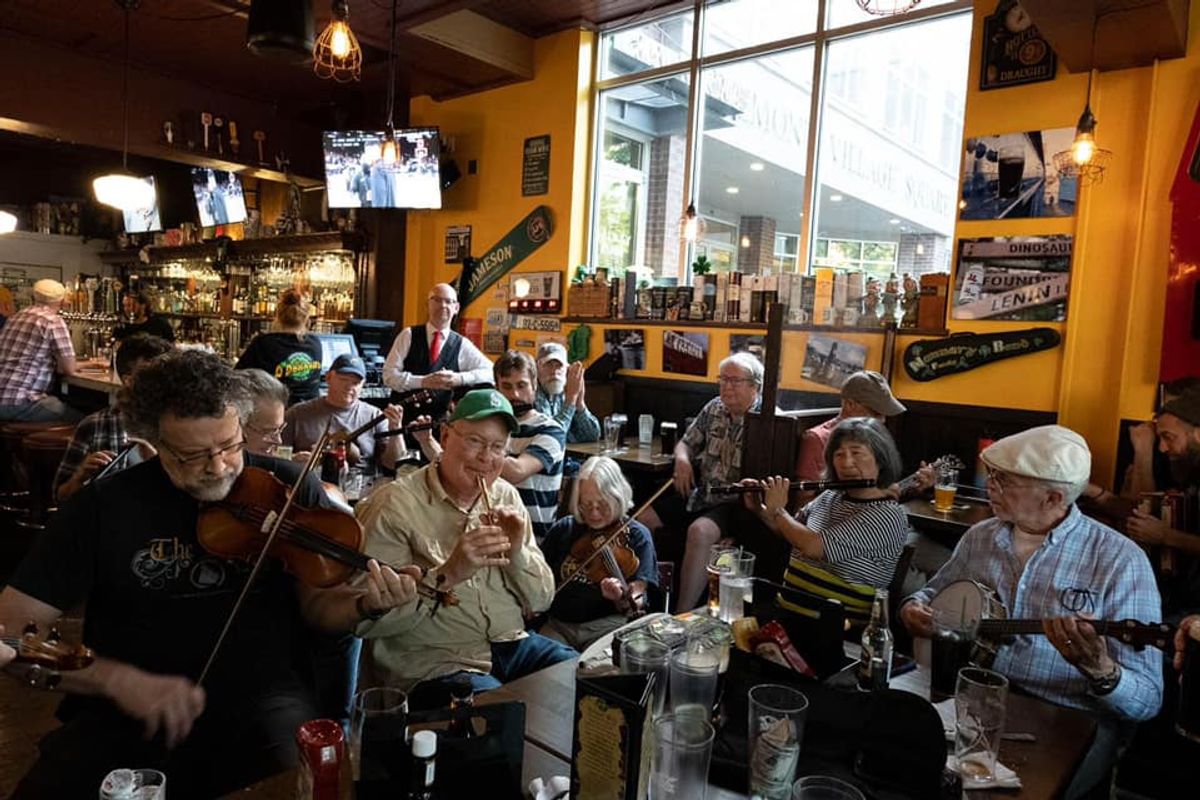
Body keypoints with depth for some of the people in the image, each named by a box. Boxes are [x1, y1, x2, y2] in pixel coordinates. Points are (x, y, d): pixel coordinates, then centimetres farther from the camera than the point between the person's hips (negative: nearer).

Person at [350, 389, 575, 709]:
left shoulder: (506, 497, 7)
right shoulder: (394, 505, -10)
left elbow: (541, 602, 7)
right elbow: (365, 619, -18)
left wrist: (517, 553, -12)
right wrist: (447, 575, -26)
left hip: (512, 646, 6)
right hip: (432, 666, -6)